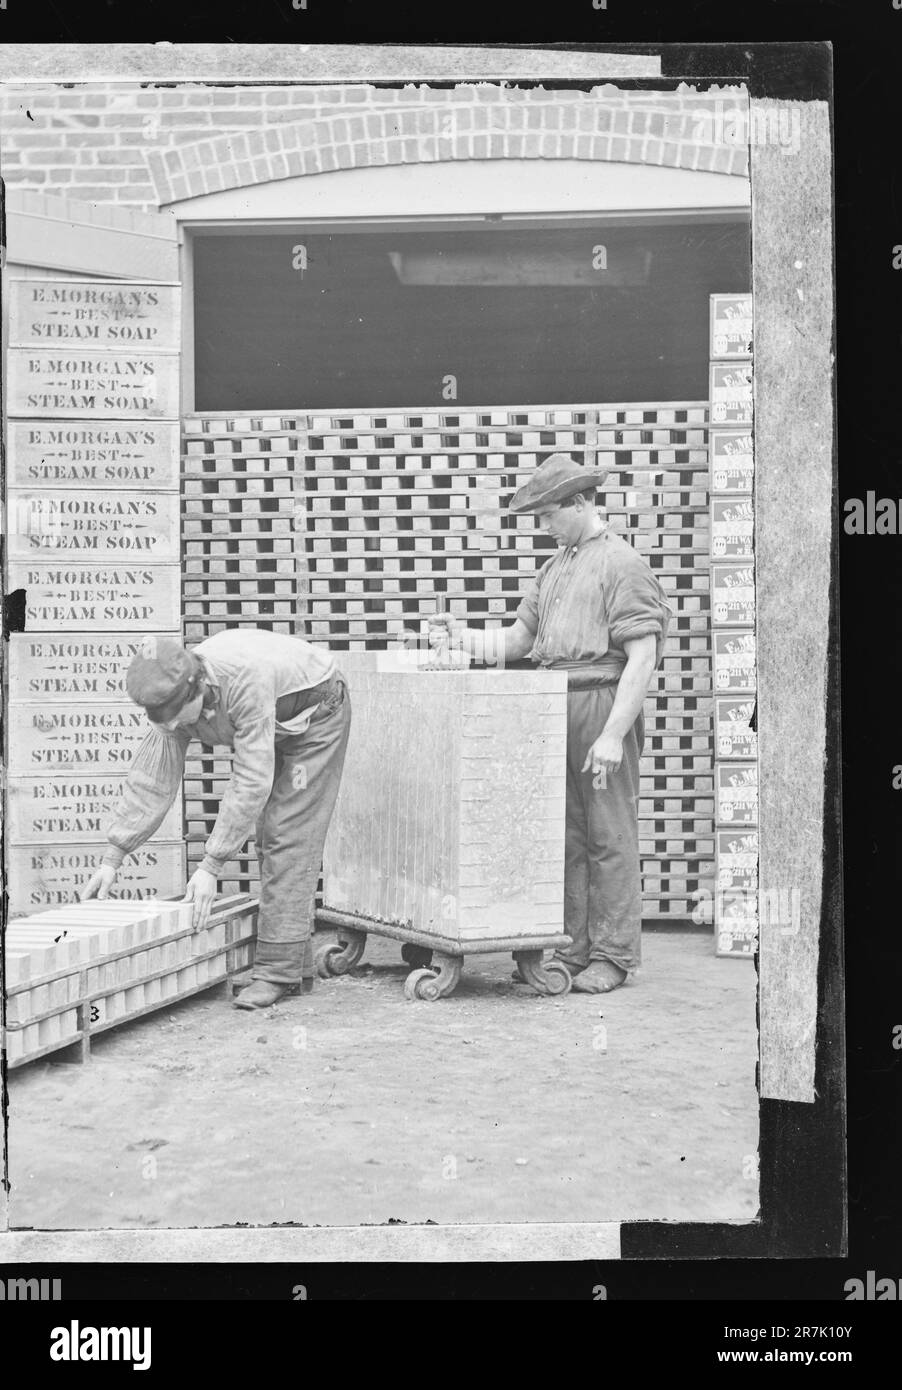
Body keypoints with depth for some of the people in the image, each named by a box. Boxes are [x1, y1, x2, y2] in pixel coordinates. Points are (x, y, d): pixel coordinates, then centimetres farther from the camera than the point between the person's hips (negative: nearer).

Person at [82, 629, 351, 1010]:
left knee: (290, 835, -15)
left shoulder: (246, 680, -42)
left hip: (316, 715, -7)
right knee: (267, 836, 5)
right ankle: (294, 965, 13)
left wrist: (211, 866, -37)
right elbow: (151, 780, -11)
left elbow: (251, 782, -39)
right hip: (274, 732, 7)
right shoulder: (173, 700, -20)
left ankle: (278, 970, -14)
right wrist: (112, 859, -14)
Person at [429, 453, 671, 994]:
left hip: (601, 702, -8)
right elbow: (517, 640, 20)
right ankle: (571, 949, 19)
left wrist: (614, 734, -18)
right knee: (565, 837, 11)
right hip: (554, 706, 8)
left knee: (609, 837, -2)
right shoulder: (554, 567, 19)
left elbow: (643, 657, -13)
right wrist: (463, 638, 2)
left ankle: (612, 955, 5)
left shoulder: (622, 563, -7)